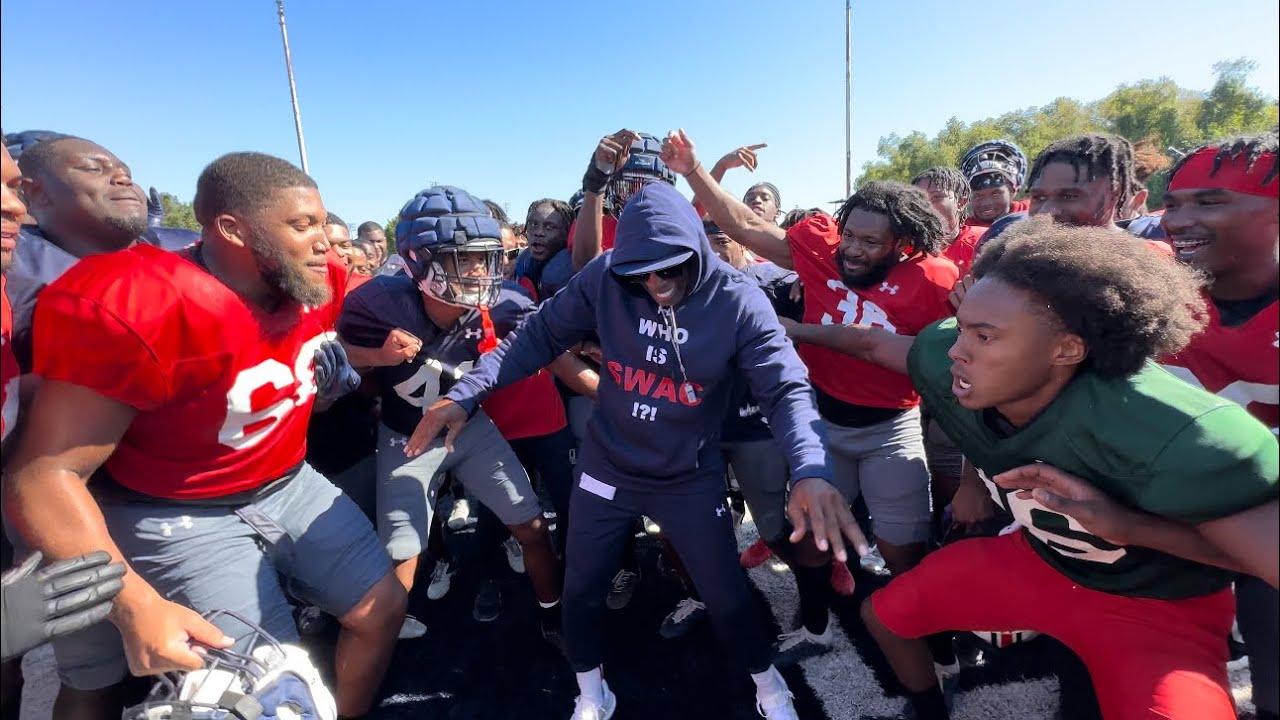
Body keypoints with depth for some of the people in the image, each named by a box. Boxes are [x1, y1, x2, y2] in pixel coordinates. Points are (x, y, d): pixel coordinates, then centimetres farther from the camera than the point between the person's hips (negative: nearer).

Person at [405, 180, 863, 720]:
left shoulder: (738, 302, -18)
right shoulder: (604, 279, -15)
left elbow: (786, 389, -23)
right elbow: (538, 336, -8)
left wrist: (810, 469, -41)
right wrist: (465, 393, -16)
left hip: (691, 479, -1)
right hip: (606, 468, 2)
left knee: (728, 600, 11)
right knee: (580, 592, 15)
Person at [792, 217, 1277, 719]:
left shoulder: (1172, 434, -40)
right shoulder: (945, 360, -24)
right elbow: (873, 343, -4)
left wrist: (1129, 526, -39)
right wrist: (797, 329, 8)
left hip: (1155, 610, -4)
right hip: (1033, 559, 5)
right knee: (883, 613, 11)